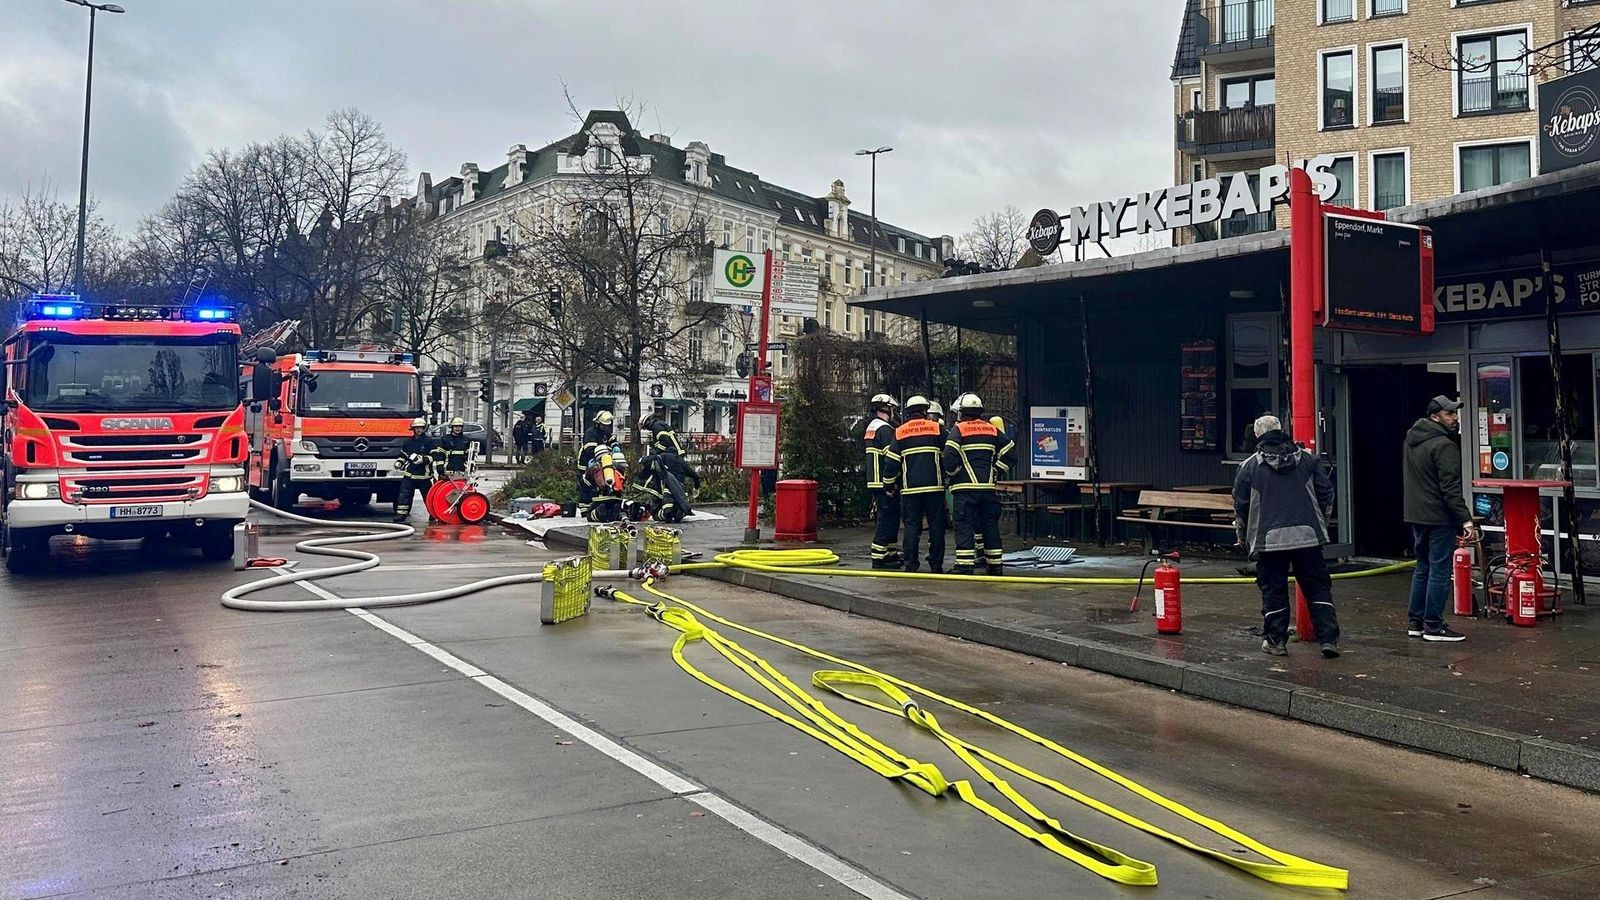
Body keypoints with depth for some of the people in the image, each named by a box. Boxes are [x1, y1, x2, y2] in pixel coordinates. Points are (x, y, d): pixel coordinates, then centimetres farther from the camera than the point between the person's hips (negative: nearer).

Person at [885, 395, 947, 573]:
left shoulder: (899, 432, 6)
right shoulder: (937, 428, 2)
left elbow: (892, 462, 3)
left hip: (910, 488, 1)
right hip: (934, 485, -1)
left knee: (911, 525, 4)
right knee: (936, 525, 5)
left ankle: (910, 564, 2)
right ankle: (936, 565, 5)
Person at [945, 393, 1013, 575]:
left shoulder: (958, 429, -4)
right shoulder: (992, 429, 11)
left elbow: (950, 456, -16)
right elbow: (1009, 450, 9)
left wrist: (952, 472, 1)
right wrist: (995, 471, 14)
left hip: (964, 486, -5)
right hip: (988, 486, 5)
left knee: (964, 525, -3)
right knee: (990, 524, 11)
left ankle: (964, 565, -9)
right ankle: (995, 564, 14)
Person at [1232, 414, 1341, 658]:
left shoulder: (1250, 466, 1)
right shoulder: (1308, 458, 6)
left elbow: (1240, 506, 4)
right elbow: (1326, 493, 9)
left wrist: (1242, 538, 17)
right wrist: (1320, 523, 22)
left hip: (1269, 539, -2)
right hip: (1308, 536, 2)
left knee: (1273, 591, 7)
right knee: (1318, 588, 8)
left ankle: (1275, 641, 12)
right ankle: (1328, 639, 4)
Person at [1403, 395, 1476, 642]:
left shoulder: (1411, 438, 10)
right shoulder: (1443, 446, -17)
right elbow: (1451, 489, -21)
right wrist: (1466, 521, -21)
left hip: (1415, 515, 9)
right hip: (1439, 518, -9)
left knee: (1423, 567, 16)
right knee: (1439, 571, -2)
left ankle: (1415, 621, 20)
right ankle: (1433, 626, 2)